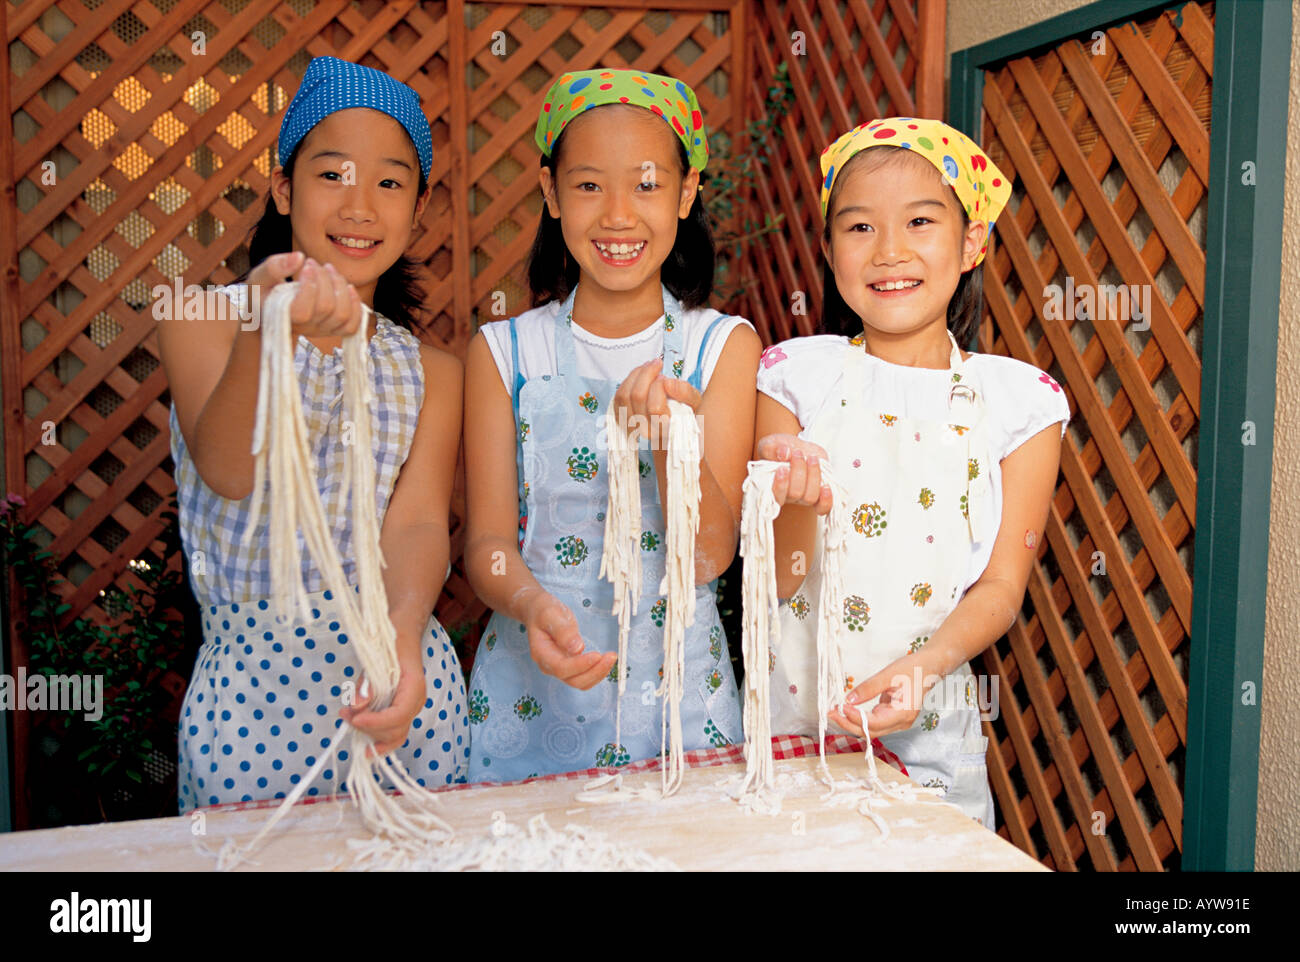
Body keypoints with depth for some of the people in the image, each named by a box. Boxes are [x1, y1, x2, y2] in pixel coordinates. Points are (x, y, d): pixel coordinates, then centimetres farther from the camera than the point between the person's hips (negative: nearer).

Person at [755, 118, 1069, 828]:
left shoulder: (1017, 399, -2)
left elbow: (1001, 587, -4)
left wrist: (921, 668, -22)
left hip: (933, 738, 0)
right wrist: (797, 503, -27)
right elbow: (776, 581, -6)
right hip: (793, 718, 0)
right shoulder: (797, 374, -4)